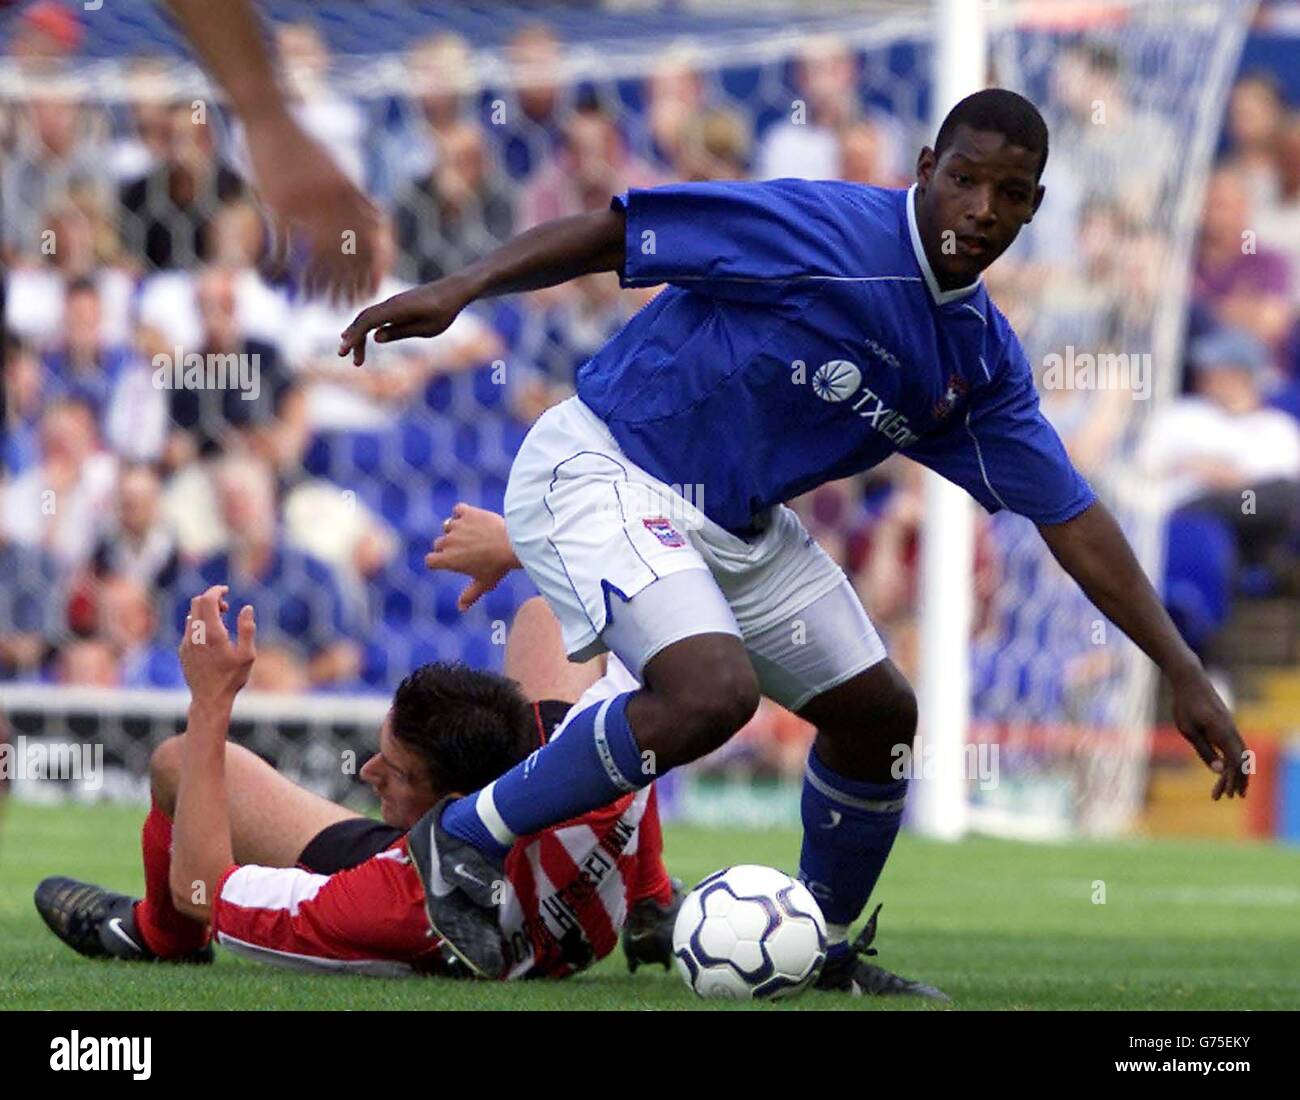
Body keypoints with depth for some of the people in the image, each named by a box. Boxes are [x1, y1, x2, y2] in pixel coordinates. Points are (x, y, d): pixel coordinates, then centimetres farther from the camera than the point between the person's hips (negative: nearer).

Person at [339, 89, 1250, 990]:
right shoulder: (826, 231, -22)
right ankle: (469, 841, -12)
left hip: (738, 524, 9)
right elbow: (615, 231, -19)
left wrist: (1184, 674, 4)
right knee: (713, 691, -29)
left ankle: (824, 955, 32)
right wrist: (461, 289, -29)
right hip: (602, 469, -9)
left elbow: (1072, 518, 7)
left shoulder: (983, 356, 2)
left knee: (878, 713, 10)